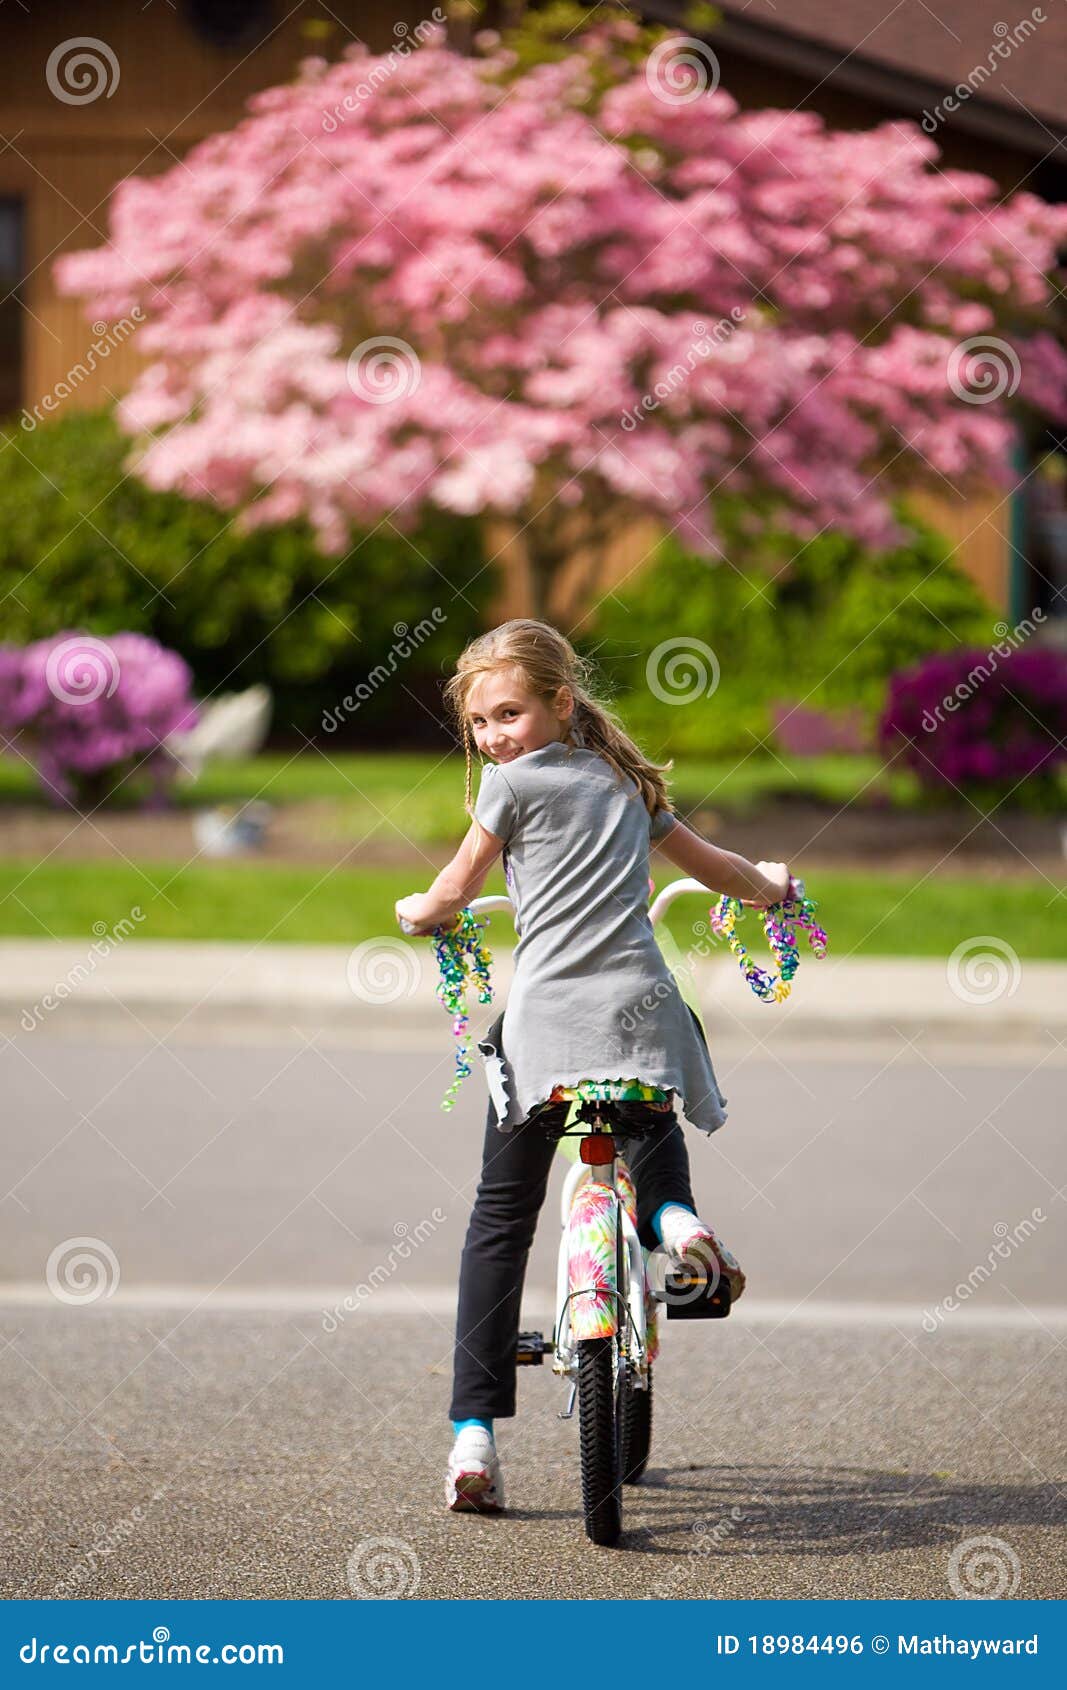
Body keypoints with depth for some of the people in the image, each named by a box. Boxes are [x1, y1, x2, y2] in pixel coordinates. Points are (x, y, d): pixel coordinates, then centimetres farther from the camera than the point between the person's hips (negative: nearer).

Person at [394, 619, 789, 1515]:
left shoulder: (512, 782, 2)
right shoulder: (627, 780, 19)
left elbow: (454, 892, 9)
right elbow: (711, 864, 32)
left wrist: (420, 912, 32)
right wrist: (766, 885, 53)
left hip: (545, 1018, -4)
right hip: (640, 1006, 4)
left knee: (499, 1222, 5)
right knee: (653, 1124, 35)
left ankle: (474, 1431, -2)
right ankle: (673, 1211, -1)